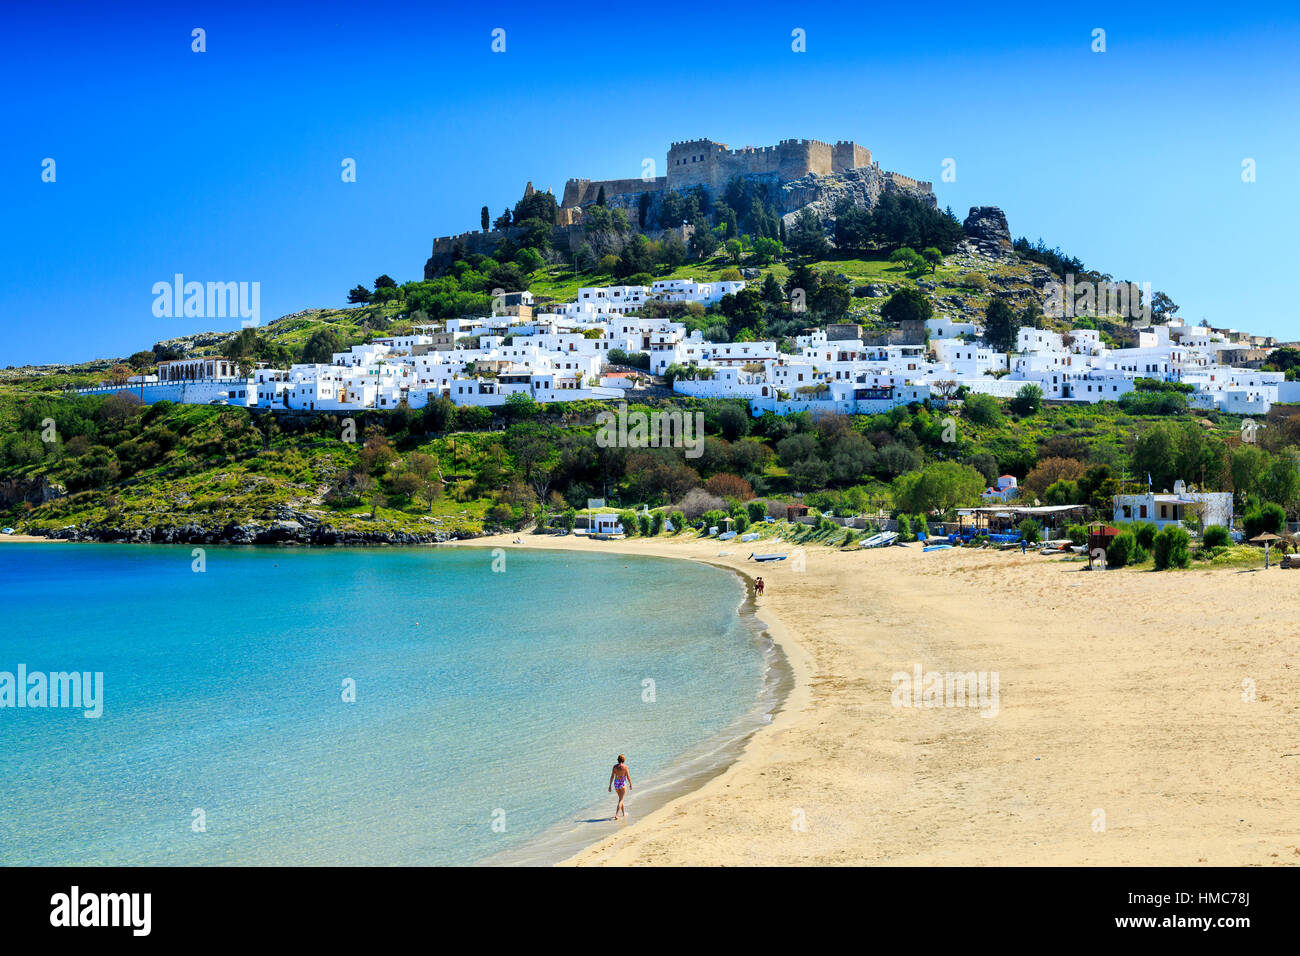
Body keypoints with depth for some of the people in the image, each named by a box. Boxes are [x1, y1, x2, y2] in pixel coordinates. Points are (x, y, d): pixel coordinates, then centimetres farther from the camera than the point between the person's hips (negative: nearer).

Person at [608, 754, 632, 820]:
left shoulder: (615, 766, -1)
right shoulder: (625, 766, -12)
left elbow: (612, 776, -1)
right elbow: (628, 777, -9)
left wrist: (610, 785, 4)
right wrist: (630, 784, 5)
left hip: (616, 783, 5)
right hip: (623, 784, -5)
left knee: (621, 798, 23)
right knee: (621, 800, -3)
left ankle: (624, 813, 35)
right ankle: (616, 814, -16)